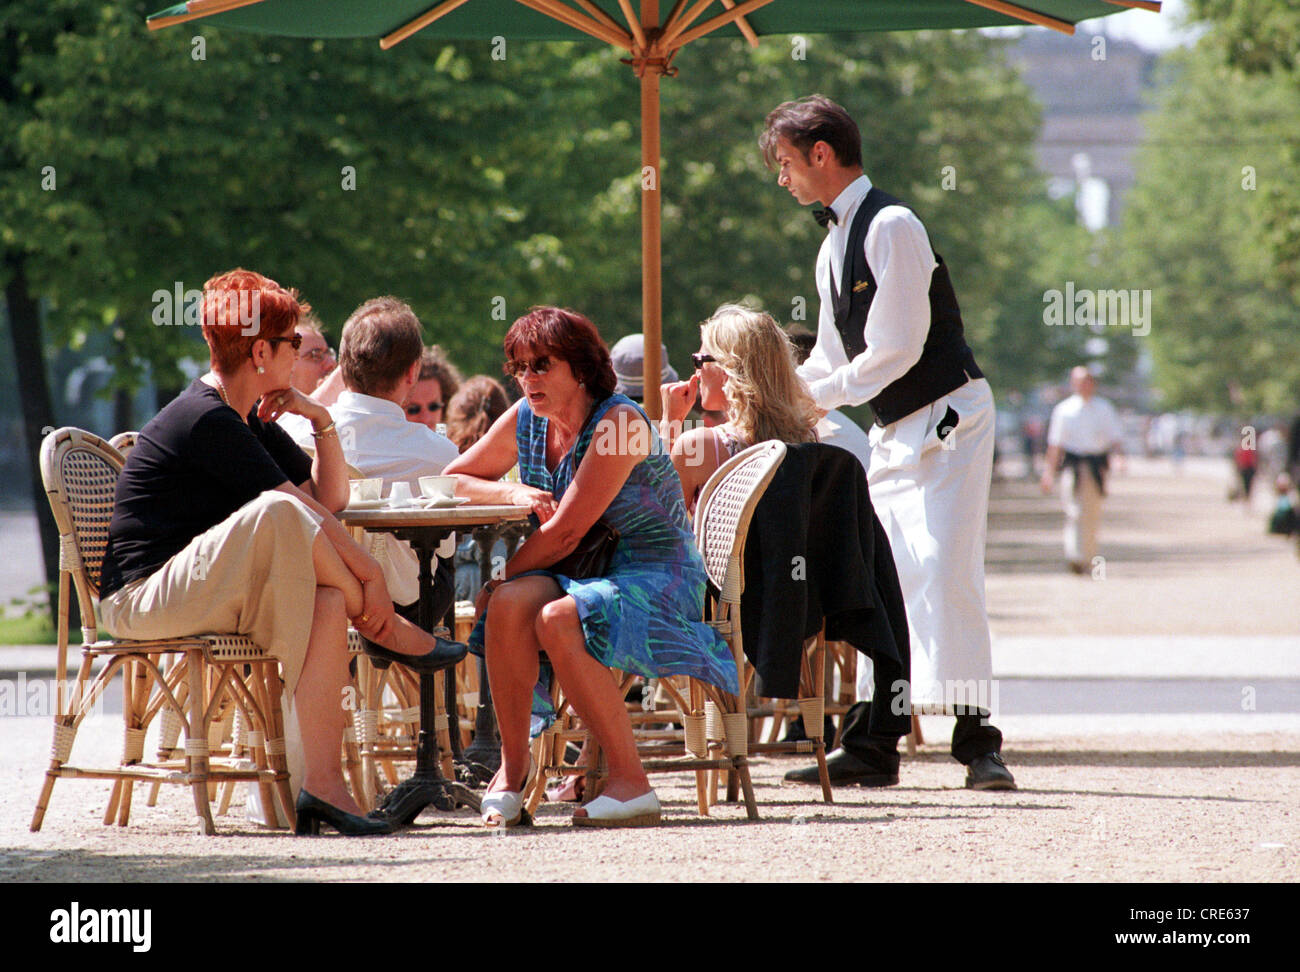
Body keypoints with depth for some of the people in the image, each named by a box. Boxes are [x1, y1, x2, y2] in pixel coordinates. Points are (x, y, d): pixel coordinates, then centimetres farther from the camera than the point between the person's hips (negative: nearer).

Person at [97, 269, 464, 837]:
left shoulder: (252, 421, 16)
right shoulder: (204, 419, -16)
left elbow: (330, 498, 17)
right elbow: (303, 511, -19)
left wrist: (323, 422, 4)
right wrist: (369, 573, -16)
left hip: (209, 593, 10)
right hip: (142, 597, -10)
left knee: (328, 601, -17)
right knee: (276, 514, -32)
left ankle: (323, 783, -27)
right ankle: (384, 630, -11)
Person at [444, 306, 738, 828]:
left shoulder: (619, 423, -16)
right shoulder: (525, 420, 6)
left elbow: (565, 534, -19)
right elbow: (454, 479, 15)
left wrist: (501, 580, -10)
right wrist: (515, 493, -5)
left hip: (656, 580, -6)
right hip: (584, 580, 6)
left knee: (558, 620, -35)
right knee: (510, 603, -27)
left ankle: (630, 782, -29)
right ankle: (512, 763, -14)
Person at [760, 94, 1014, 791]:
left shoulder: (891, 226, -15)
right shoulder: (834, 245, 13)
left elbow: (896, 351, -18)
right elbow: (833, 361, 19)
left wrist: (808, 398, -12)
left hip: (946, 417, -9)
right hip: (895, 430, 9)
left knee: (941, 570, -16)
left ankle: (977, 743, -15)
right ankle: (870, 746, 6)